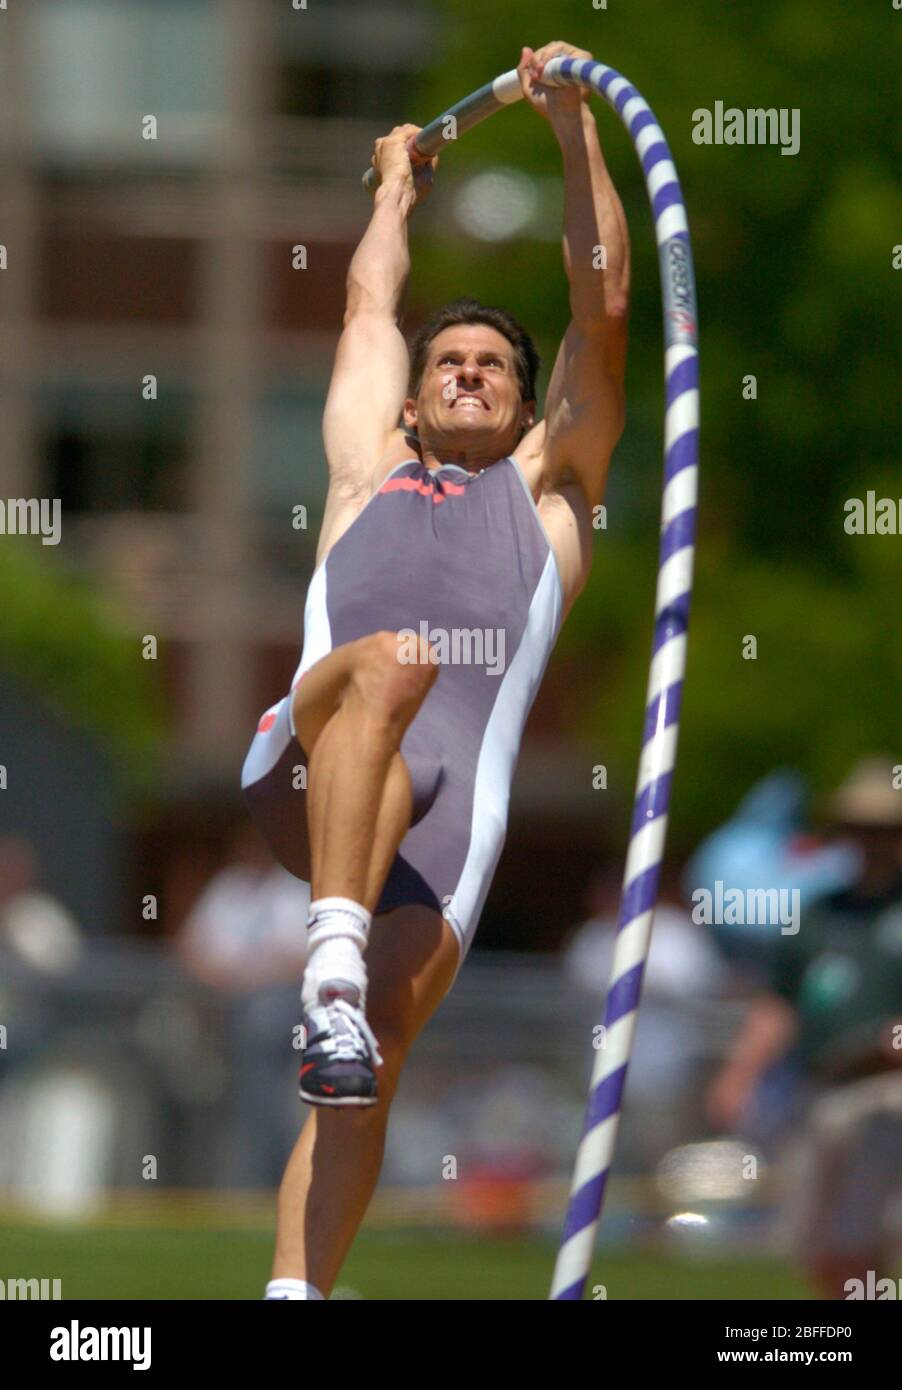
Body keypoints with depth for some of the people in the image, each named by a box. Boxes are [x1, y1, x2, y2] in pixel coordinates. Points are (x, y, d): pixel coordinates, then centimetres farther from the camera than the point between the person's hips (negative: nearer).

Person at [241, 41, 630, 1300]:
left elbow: (603, 305, 26)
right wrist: (398, 188, 60)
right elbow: (371, 300, 45)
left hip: (453, 796, 0)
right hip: (310, 772, 0)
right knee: (389, 662, -36)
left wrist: (576, 132, 22)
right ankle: (332, 966, -47)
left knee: (384, 1038, -19)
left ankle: (294, 1300, -28)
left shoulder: (548, 488, 33)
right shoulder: (371, 473, 34)